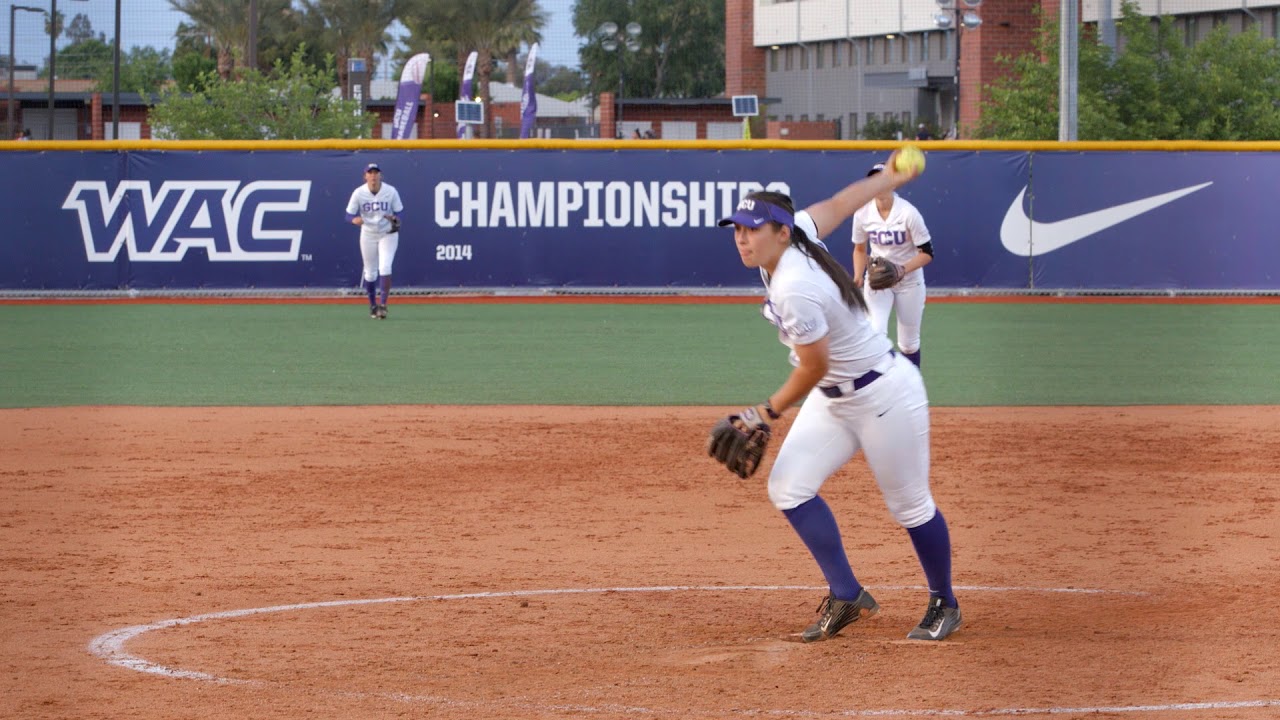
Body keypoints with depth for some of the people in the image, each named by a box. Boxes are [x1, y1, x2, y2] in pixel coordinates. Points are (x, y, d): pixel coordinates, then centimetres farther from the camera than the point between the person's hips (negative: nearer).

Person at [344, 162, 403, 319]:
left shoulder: (391, 192, -13)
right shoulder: (358, 193, -12)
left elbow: (399, 212, -5)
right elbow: (349, 215, -11)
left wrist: (394, 218, -29)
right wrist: (355, 220, -35)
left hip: (388, 234, -2)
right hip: (368, 234, 2)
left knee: (385, 268, -18)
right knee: (370, 272, 9)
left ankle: (383, 305, -14)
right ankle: (373, 306, 27)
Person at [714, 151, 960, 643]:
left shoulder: (794, 289, -31)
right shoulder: (799, 232, -6)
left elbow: (814, 366, -24)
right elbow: (841, 203, 9)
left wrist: (767, 414, -11)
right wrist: (893, 178, 27)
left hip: (885, 396, -10)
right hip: (834, 400, 10)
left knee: (909, 506, 4)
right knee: (789, 488, -4)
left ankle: (944, 604, 24)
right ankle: (847, 597, 2)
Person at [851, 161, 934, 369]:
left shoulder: (909, 213, -20)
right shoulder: (862, 213, -10)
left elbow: (927, 254, -16)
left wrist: (901, 270, -30)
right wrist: (858, 276, -9)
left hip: (909, 280, -2)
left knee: (909, 343, 8)